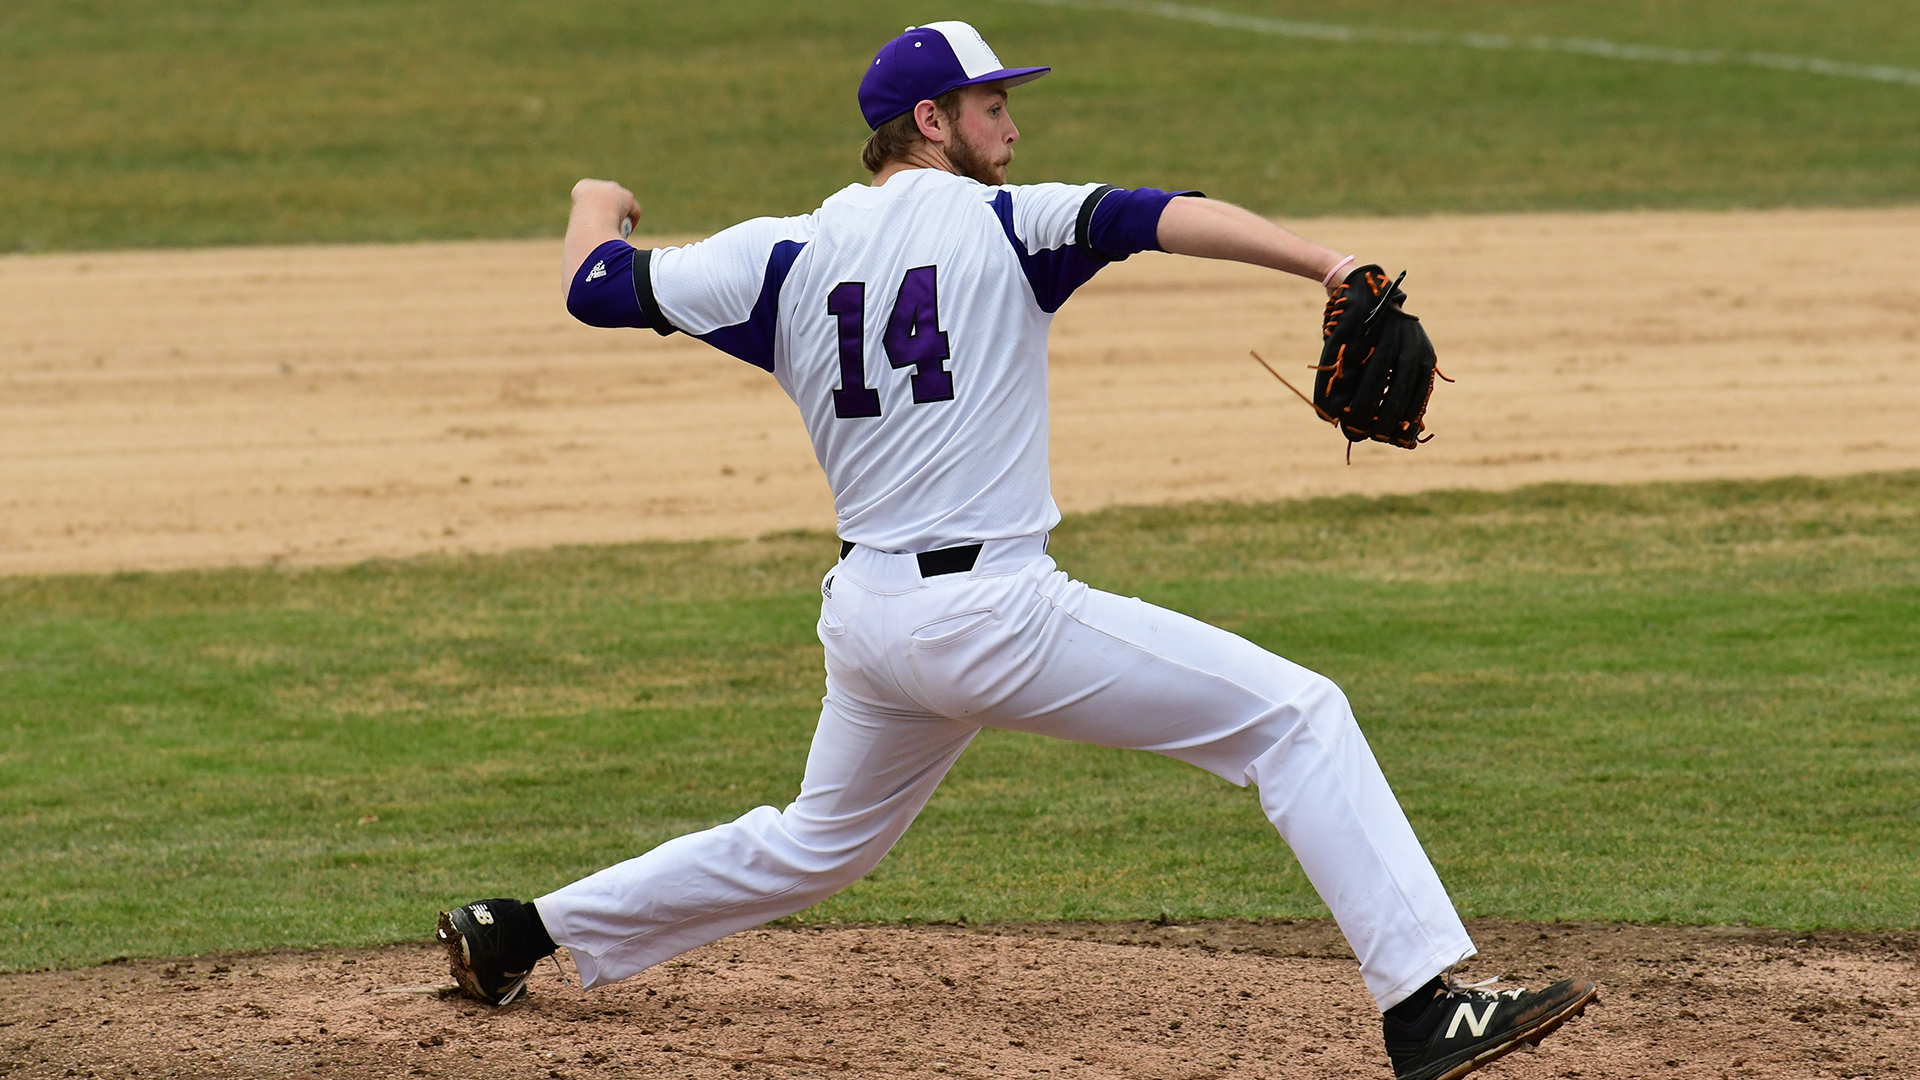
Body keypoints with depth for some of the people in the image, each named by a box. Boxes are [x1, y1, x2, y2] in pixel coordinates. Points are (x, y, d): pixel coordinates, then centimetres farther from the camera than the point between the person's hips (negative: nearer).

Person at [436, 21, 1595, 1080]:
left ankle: (520, 933, 35)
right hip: (994, 610, -7)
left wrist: (598, 205, 37)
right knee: (1296, 718, -6)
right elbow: (1145, 218, -22)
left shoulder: (784, 255, 8)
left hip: (867, 620, 7)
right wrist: (1326, 262, -33)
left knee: (815, 844, 31)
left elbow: (597, 288, 14)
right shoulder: (1003, 224, -5)